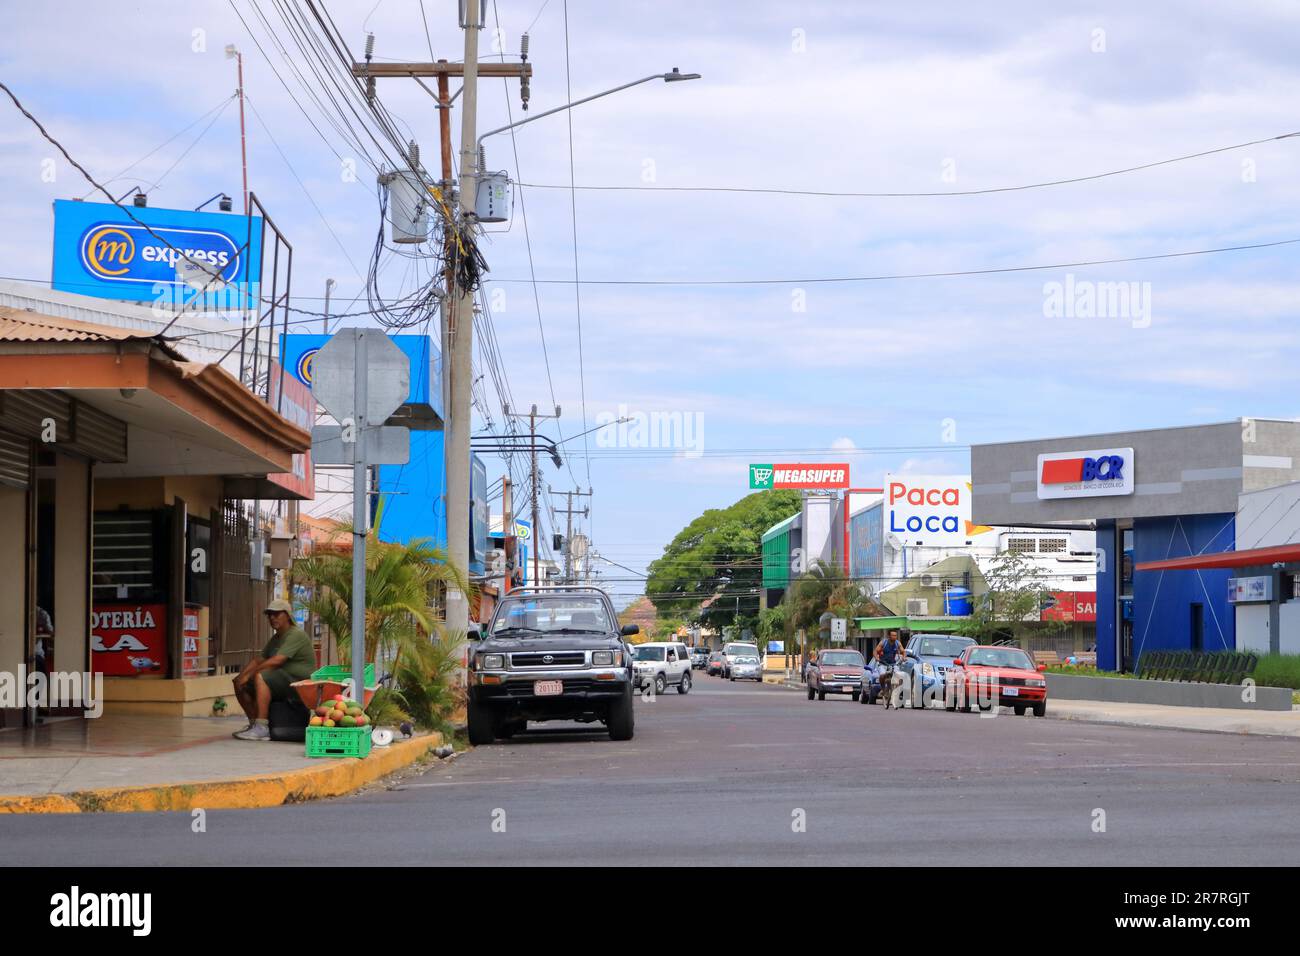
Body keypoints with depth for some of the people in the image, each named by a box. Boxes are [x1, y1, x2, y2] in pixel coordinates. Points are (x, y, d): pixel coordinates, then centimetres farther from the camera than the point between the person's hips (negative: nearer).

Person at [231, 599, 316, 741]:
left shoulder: (296, 635, -12)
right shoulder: (276, 638, 20)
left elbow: (276, 661, -23)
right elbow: (259, 660, 15)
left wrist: (249, 674, -20)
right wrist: (241, 675, -4)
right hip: (280, 683, 10)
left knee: (260, 676, -32)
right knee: (241, 685, 2)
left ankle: (262, 728, -35)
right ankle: (254, 723, 6)